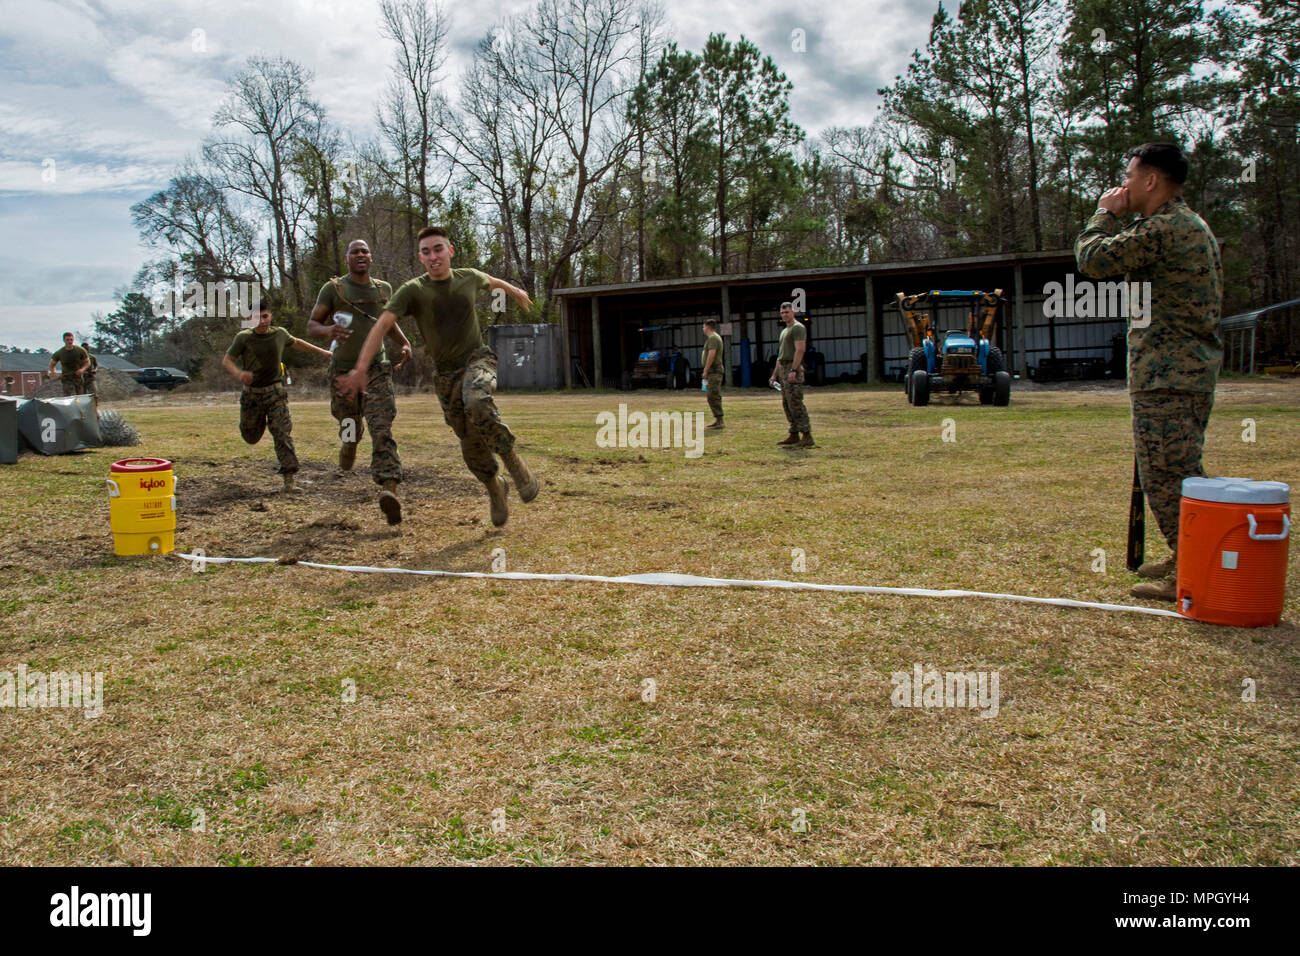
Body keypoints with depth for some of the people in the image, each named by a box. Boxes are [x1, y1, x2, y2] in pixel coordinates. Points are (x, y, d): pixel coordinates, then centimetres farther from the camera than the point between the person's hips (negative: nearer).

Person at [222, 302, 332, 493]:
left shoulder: (279, 334, -1)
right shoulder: (244, 337, -10)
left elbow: (296, 343, 20)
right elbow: (226, 360, -8)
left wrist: (321, 351, 25)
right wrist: (239, 373, -30)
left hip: (275, 391, 0)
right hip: (252, 392, 0)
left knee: (282, 432, -14)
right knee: (251, 437, 12)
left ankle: (289, 476, -13)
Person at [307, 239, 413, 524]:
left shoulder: (383, 289, 9)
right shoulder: (333, 288, -1)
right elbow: (311, 324, -3)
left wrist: (405, 344, 5)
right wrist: (328, 330, -27)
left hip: (376, 368, 0)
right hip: (342, 370, 0)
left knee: (381, 429, -19)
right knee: (349, 428, 14)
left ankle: (389, 488, -34)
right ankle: (349, 442, 54)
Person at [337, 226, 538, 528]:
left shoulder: (469, 278, 1)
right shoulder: (413, 291, -8)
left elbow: (493, 282, 25)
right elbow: (382, 325, -17)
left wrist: (516, 291, 46)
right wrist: (360, 367, -28)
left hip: (477, 359, -1)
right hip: (445, 373, 1)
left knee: (477, 404, -35)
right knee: (471, 442, 2)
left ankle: (515, 464, -19)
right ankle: (494, 487, 29)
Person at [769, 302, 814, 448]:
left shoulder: (798, 327, -6)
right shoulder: (785, 331, 24)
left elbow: (800, 350, -17)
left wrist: (793, 370, -25)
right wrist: (774, 375, 23)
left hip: (793, 369, -10)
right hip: (783, 370, 10)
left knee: (795, 404, -14)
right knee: (787, 404, 9)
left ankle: (807, 436, -15)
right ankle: (794, 435, 13)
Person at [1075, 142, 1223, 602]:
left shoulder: (1161, 229, -16)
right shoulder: (1194, 226, 19)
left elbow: (1092, 258, -13)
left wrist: (1105, 214, 2)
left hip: (1166, 373, -11)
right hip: (1195, 367, 11)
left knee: (1165, 474, -8)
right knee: (1184, 472, 17)